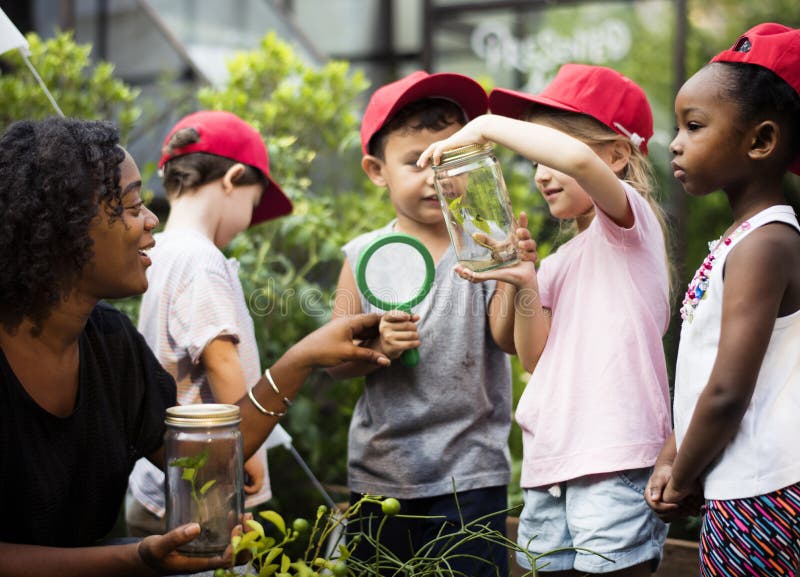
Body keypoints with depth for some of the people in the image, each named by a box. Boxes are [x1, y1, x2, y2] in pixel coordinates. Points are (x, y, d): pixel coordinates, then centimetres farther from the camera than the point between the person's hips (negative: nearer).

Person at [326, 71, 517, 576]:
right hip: (379, 473, 3)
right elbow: (334, 361, 4)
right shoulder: (364, 256, 2)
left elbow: (508, 339, -14)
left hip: (469, 476, -2)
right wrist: (373, 346, -16)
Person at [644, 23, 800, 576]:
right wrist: (673, 456, 7)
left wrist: (683, 480, -8)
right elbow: (703, 369, 13)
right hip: (740, 491, 9)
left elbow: (728, 391, -20)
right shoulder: (745, 236, 12)